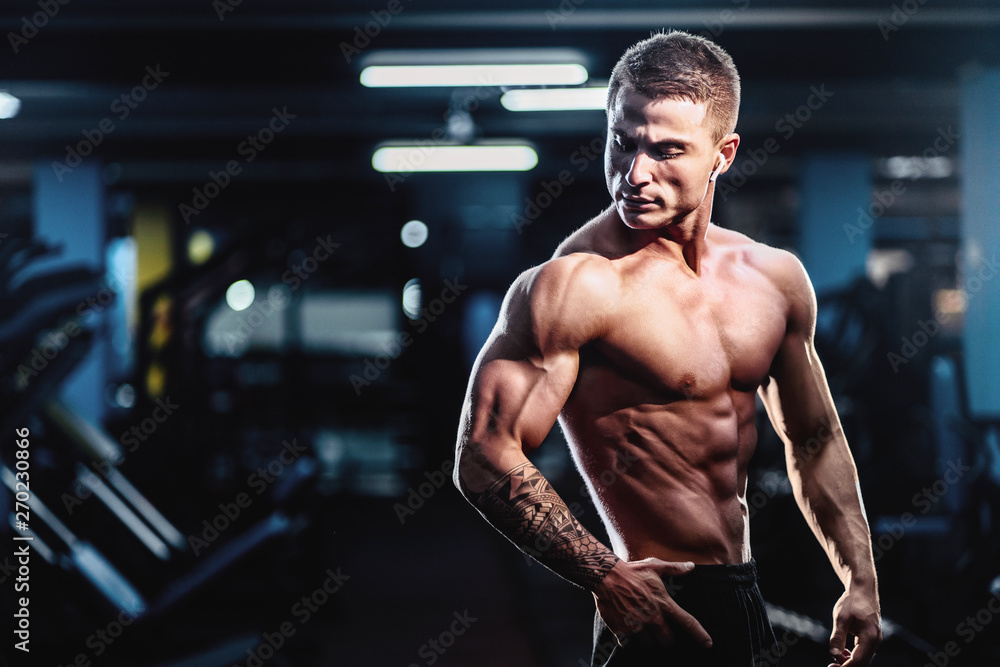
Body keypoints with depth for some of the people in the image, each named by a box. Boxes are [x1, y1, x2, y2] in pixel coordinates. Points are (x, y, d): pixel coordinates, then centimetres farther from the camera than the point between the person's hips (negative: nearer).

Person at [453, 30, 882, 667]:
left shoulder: (776, 278, 6)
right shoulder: (571, 286, -16)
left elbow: (816, 442, 18)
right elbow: (485, 458, -21)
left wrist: (861, 582, 13)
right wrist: (606, 577, -24)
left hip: (749, 607, 7)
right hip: (661, 608, -7)